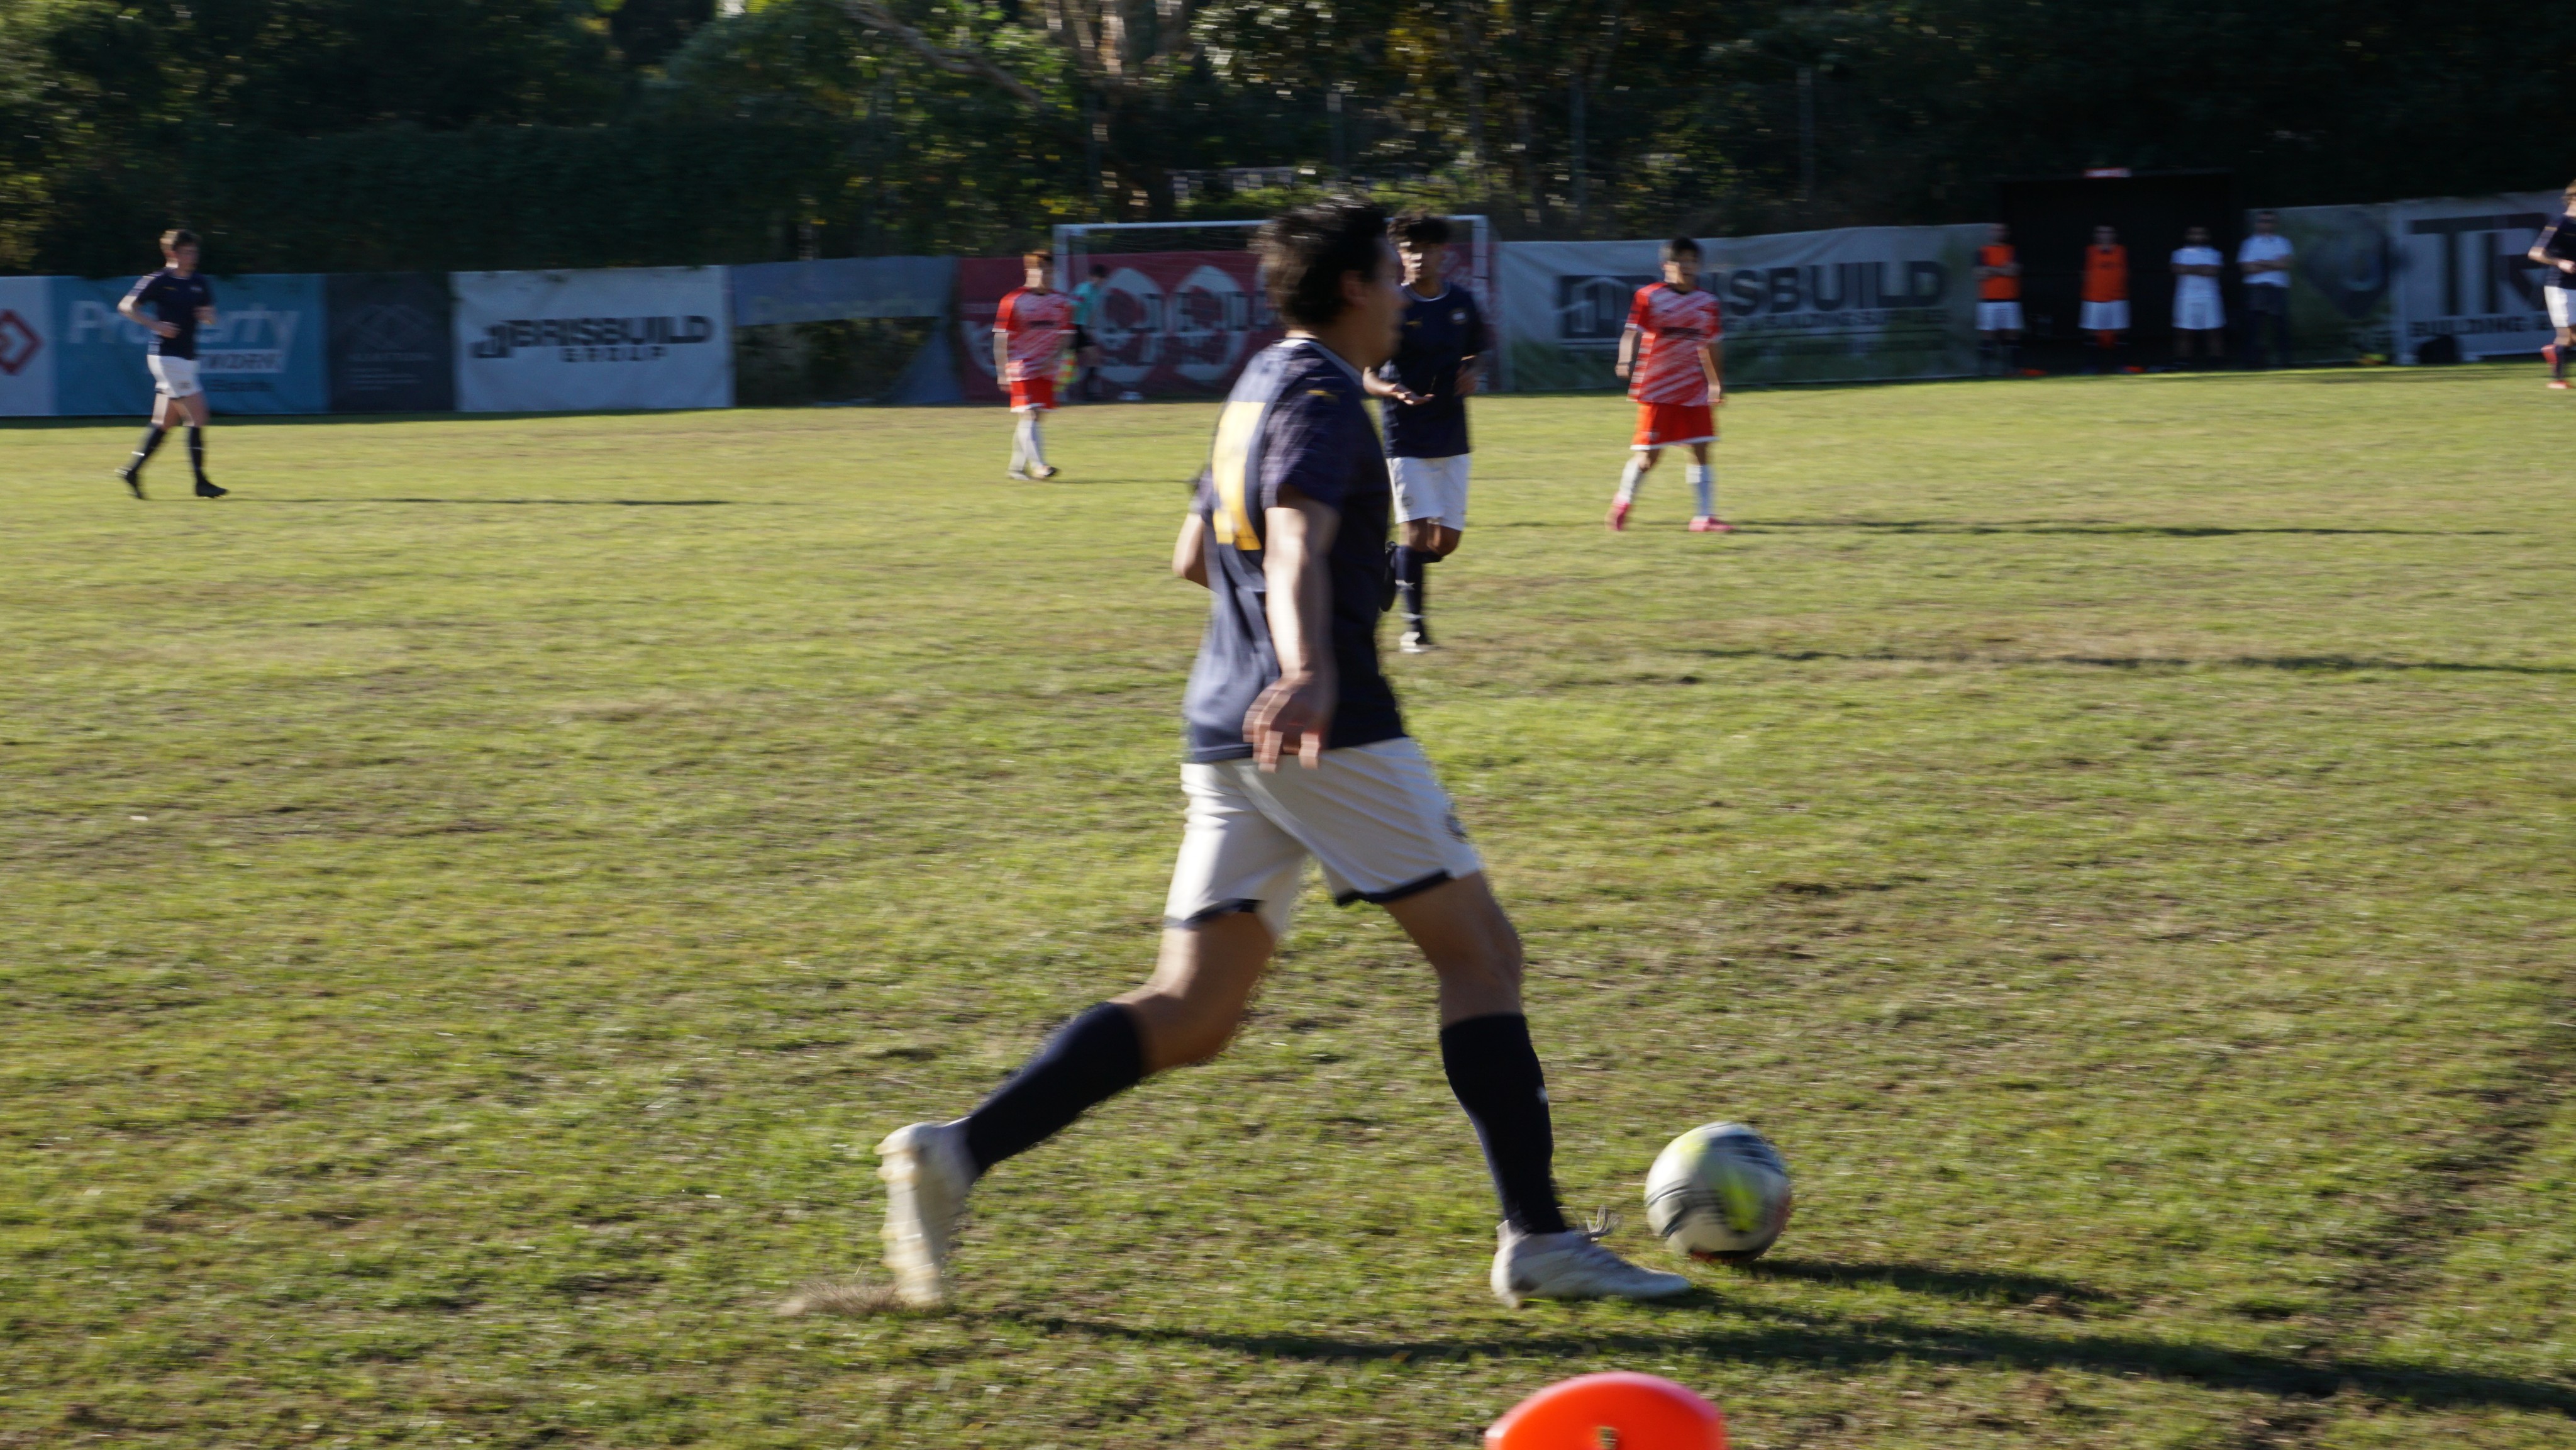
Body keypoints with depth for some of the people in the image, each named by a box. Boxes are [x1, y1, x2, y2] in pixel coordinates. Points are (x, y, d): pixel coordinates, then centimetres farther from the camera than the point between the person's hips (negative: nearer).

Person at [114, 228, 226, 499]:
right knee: (198, 418, -12)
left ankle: (132, 470, 22)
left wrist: (207, 316, -8)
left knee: (164, 421, 11)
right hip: (167, 357, -8)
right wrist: (155, 325, -17)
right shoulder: (159, 281, -8)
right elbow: (127, 307, -5)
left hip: (187, 359, 8)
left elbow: (210, 319, 16)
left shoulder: (200, 284, 11)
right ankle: (200, 482, -10)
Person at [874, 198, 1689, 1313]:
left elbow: (1194, 557, 31)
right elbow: (1297, 551, -26)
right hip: (1323, 729, -9)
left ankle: (955, 1154, -10)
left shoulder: (1260, 387, 21)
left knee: (1190, 1014, 3)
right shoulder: (1322, 398, -8)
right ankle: (1537, 1241, -1)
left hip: (1227, 732, 9)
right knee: (1480, 953, 0)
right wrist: (1310, 672, -43)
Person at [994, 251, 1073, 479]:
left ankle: (1018, 466, 18)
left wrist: (1054, 360, -7)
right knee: (1029, 415, -13)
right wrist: (1003, 372, -8)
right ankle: (1038, 466, -20)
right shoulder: (1014, 301, -7)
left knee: (1034, 417, 7)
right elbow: (1001, 339, -5)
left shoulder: (1061, 302, 7)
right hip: (1022, 367, -5)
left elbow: (1063, 337, 10)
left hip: (1046, 369, 5)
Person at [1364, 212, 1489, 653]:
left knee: (1447, 540, 5)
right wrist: (1395, 392, -29)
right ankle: (1414, 623, 1)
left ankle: (1392, 570, 32)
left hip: (1452, 435, 5)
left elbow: (1477, 351, 21)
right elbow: (1369, 375, -9)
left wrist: (1471, 373, -1)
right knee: (1416, 529, -10)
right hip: (1406, 435, -5)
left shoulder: (1463, 303, 5)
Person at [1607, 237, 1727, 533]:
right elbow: (1632, 334, -9)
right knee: (1647, 456, -1)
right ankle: (1624, 500, 24)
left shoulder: (1707, 302, 8)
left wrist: (1717, 383, 20)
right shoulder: (1649, 297, -6)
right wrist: (1627, 362, -27)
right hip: (1657, 391, -4)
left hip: (1695, 391, 4)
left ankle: (1705, 516, -1)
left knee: (1701, 451, -3)